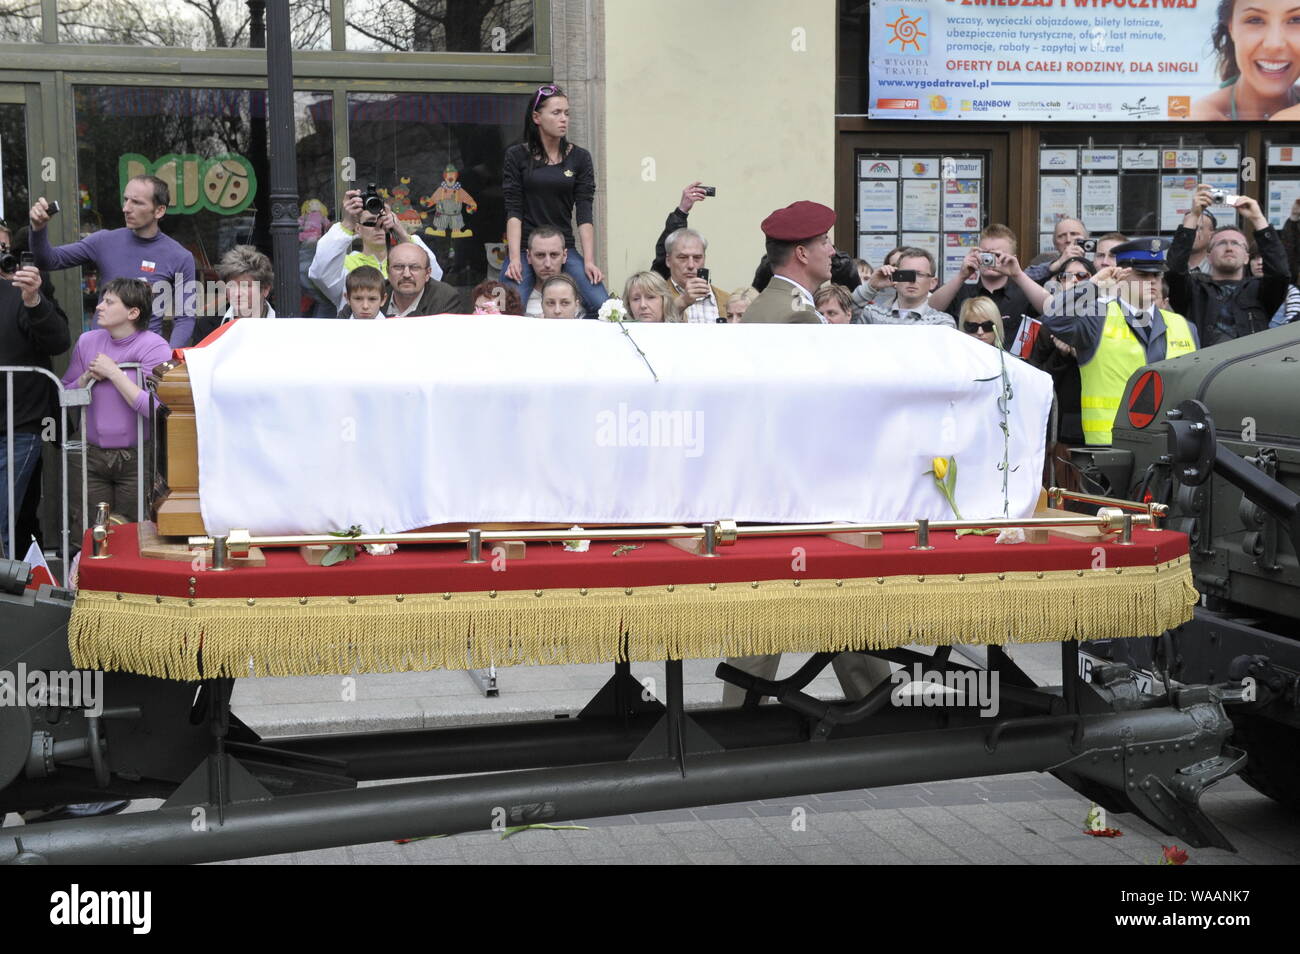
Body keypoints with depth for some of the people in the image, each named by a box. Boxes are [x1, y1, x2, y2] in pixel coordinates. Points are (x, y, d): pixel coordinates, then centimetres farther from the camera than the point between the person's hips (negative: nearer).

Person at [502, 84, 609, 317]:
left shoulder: (580, 158, 8)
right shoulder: (517, 156, 4)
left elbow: (584, 214, 1)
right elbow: (513, 212, -2)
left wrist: (589, 261, -9)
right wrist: (514, 258, -13)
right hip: (524, 247, -1)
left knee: (602, 307, -17)